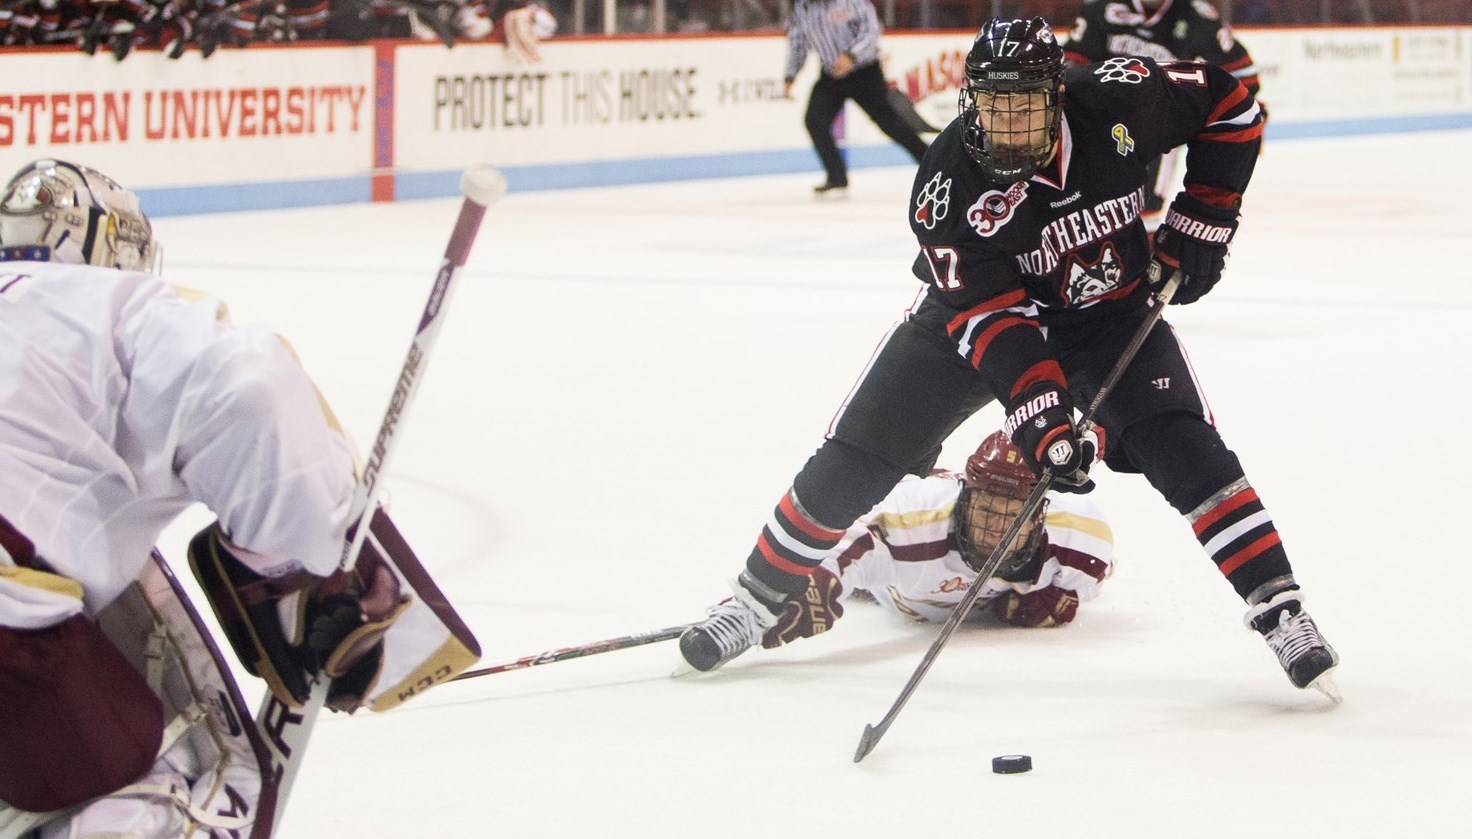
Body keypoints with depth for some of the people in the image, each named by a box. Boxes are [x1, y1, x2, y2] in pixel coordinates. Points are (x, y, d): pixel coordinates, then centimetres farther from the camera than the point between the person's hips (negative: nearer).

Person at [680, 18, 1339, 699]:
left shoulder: (1120, 101, -26)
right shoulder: (947, 187, -30)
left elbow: (1228, 103, -9)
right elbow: (993, 320, -32)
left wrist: (1200, 218, -14)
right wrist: (1042, 422, -42)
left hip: (1108, 313, 1)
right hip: (975, 312, -1)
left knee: (1184, 450, -19)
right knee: (856, 459, -5)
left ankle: (1281, 612, -12)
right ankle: (761, 596, 14)